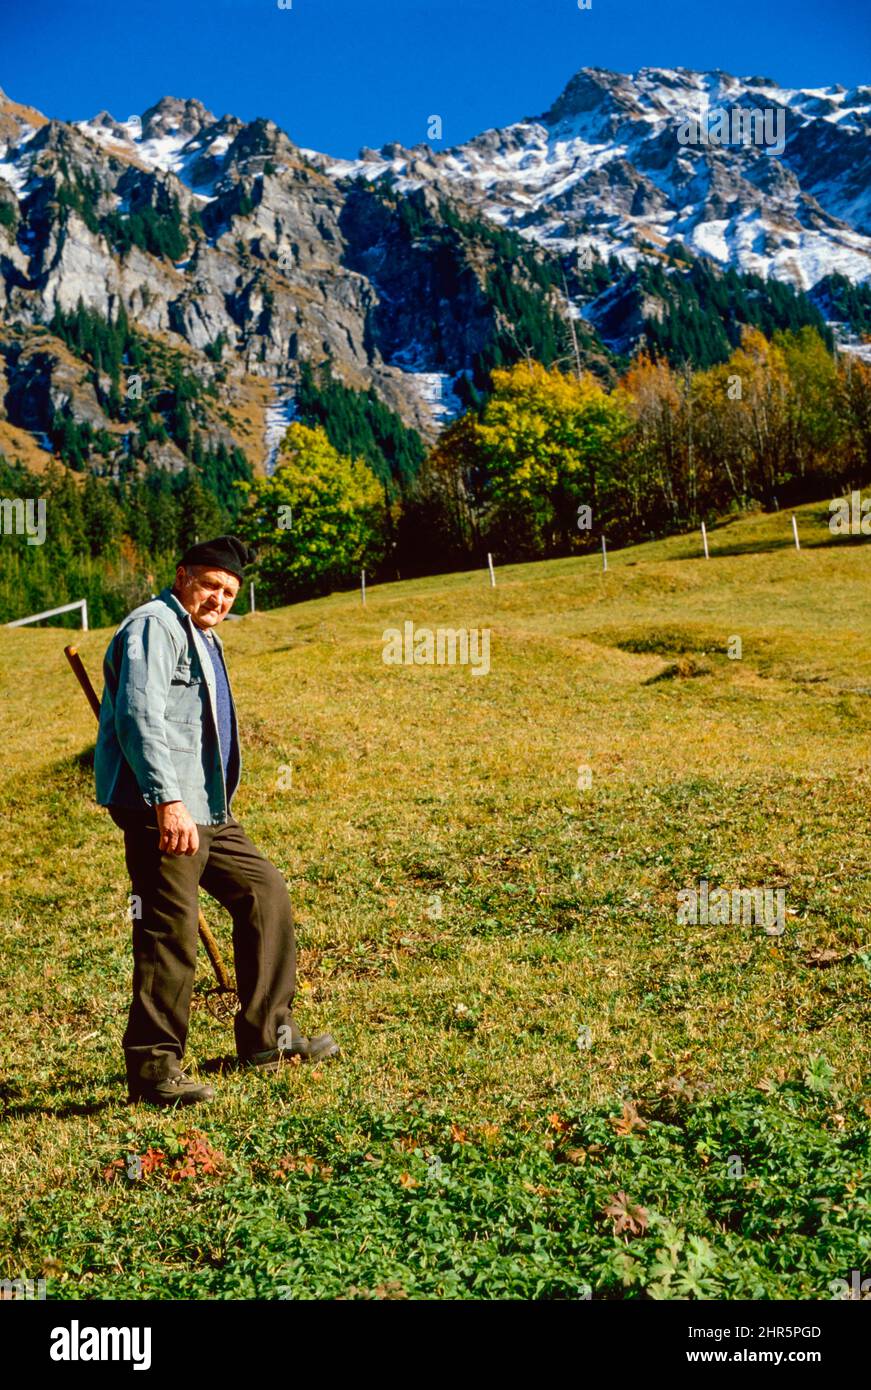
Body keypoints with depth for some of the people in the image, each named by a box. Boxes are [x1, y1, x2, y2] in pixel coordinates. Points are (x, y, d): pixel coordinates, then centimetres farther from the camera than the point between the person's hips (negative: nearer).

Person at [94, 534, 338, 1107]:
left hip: (206, 810, 10)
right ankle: (154, 1067, 1)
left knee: (265, 892, 12)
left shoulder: (204, 637, 23)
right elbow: (140, 716, -22)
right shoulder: (155, 626, -9)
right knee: (171, 930, -9)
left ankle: (268, 1036, 20)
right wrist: (168, 801, -30)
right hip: (161, 810, -10)